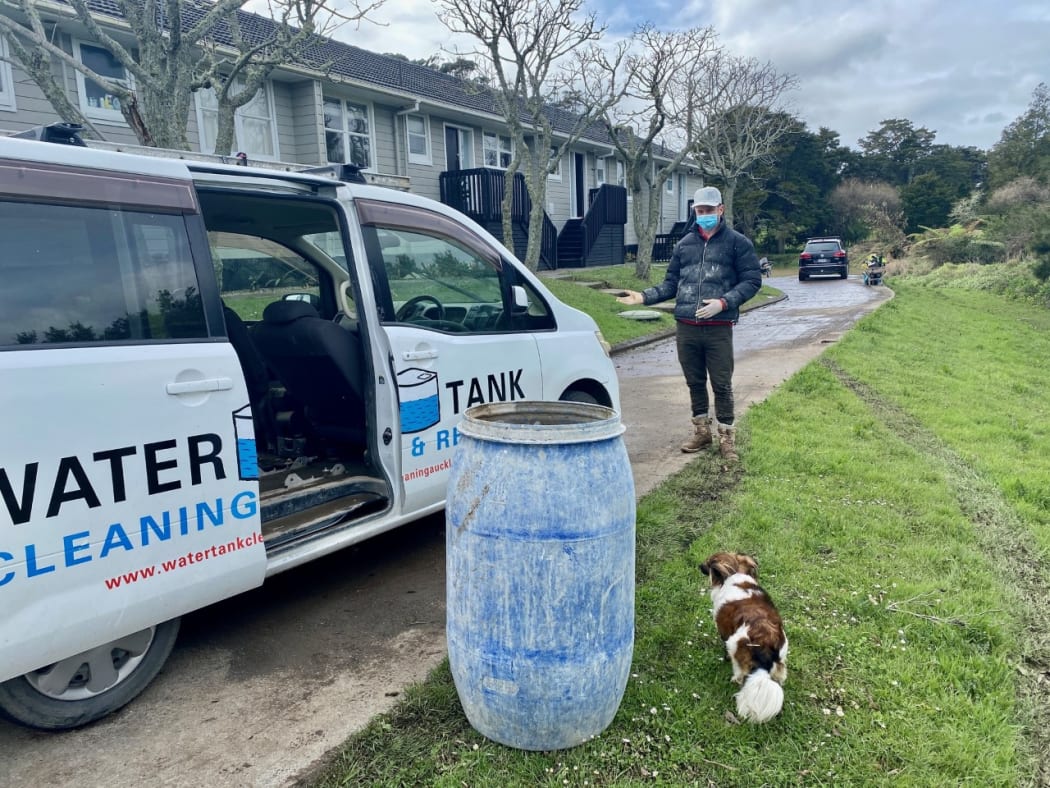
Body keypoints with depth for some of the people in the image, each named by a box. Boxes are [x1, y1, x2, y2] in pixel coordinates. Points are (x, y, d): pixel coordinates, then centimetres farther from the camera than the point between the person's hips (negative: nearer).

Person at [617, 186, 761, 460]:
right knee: (695, 382, 13)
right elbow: (672, 283, 16)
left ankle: (726, 435, 15)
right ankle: (701, 430, 27)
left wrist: (724, 303, -15)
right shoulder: (685, 243, 14)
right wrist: (645, 296, 1)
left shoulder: (737, 242, 2)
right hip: (685, 326, 4)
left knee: (721, 384, 1)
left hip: (719, 328, -4)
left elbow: (752, 281, -1)